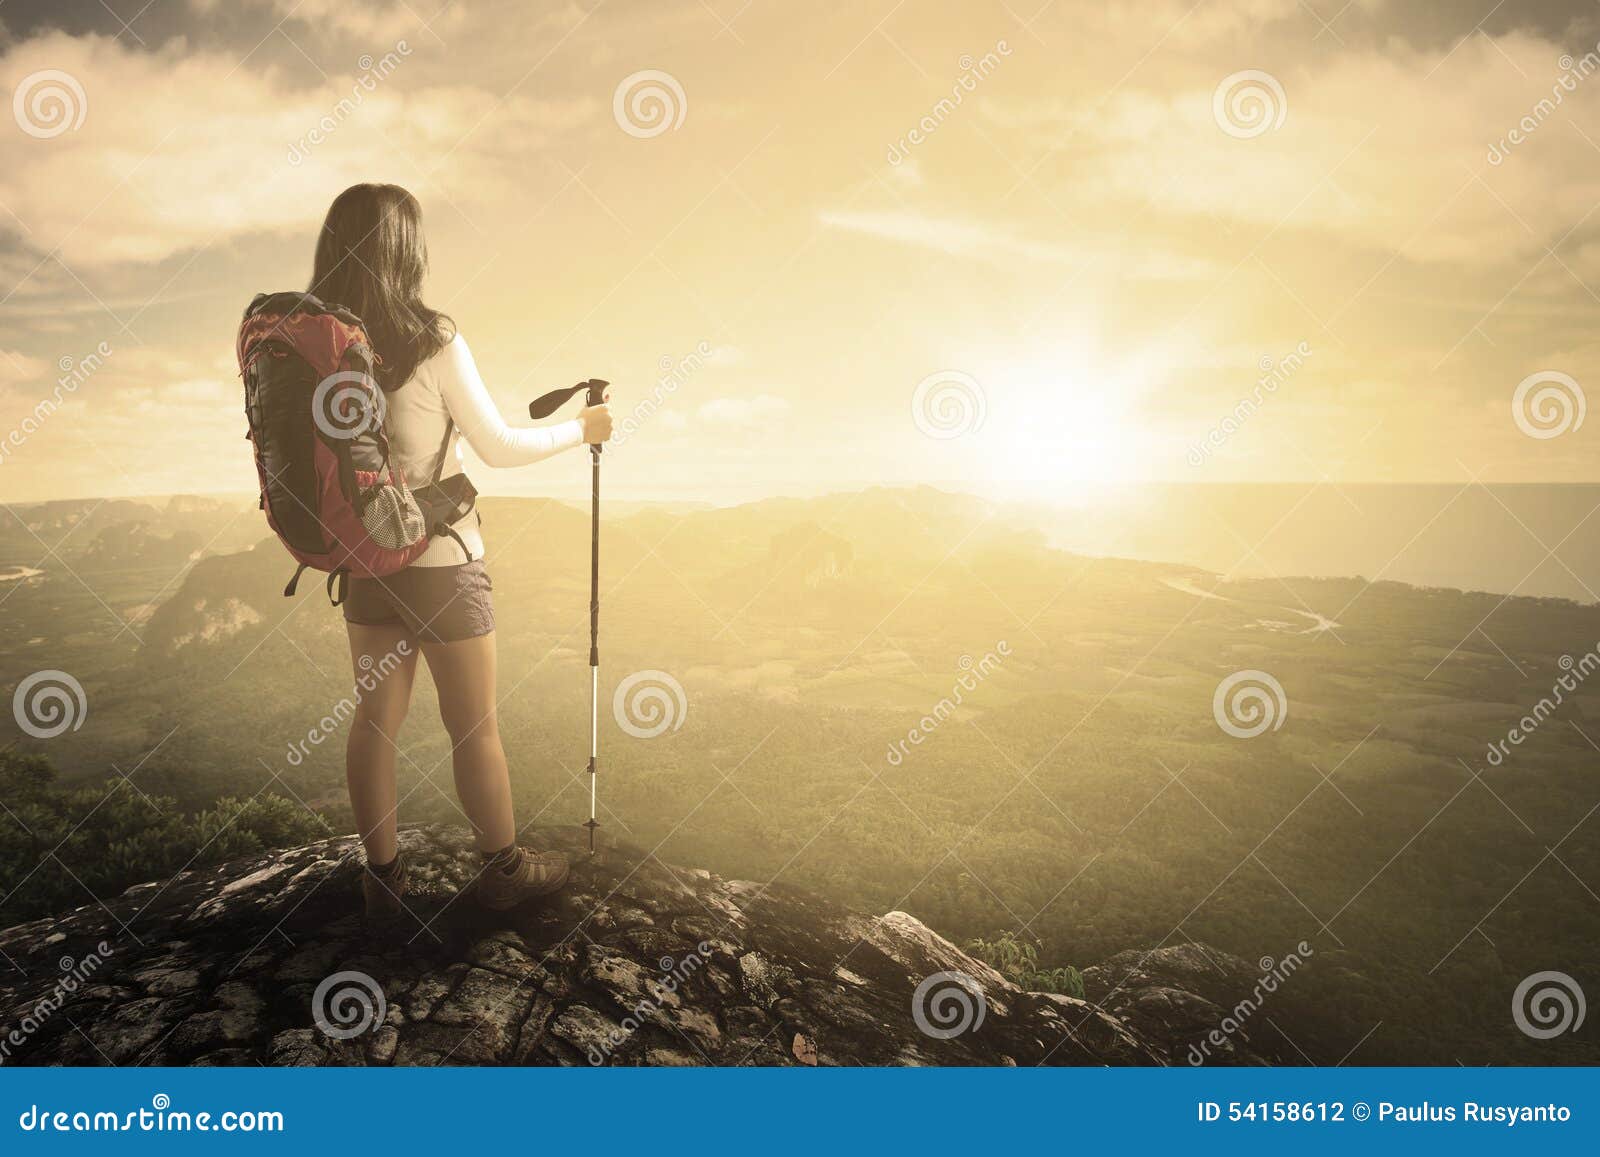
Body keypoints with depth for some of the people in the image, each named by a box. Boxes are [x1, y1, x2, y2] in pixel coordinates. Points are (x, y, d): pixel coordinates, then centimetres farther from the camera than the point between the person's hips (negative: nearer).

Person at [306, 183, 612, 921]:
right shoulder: (432, 341, -18)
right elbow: (499, 448, -11)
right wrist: (580, 429, 4)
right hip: (440, 561, -5)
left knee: (376, 718, 14)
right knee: (474, 725, 9)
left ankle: (382, 877, 24)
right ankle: (504, 869, 24)